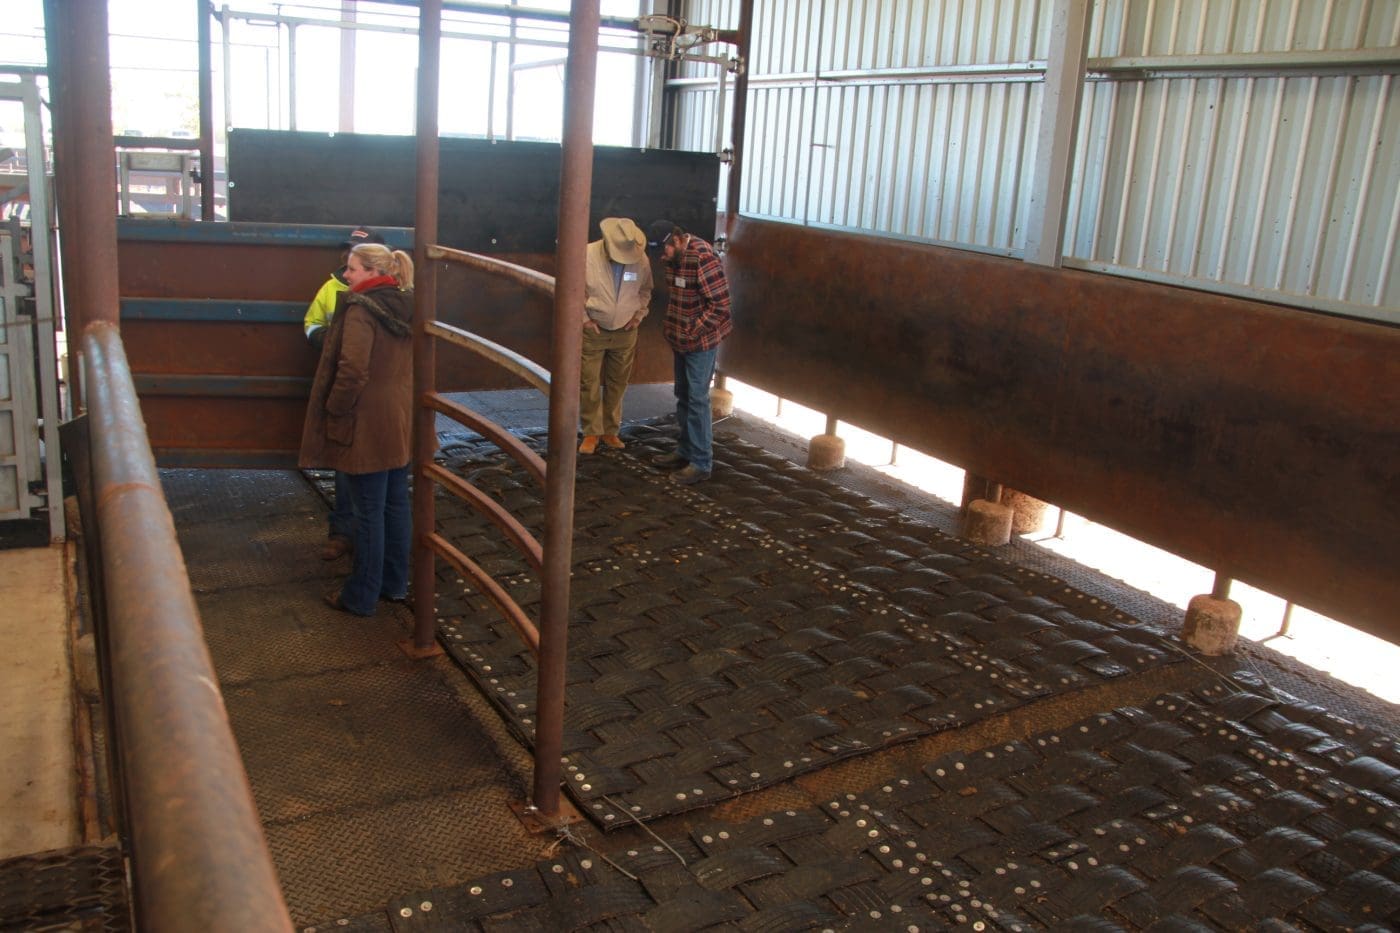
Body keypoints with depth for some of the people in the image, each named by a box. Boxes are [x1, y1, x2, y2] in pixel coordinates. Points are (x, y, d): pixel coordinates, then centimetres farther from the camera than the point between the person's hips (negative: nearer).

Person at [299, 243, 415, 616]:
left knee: (369, 511, 1)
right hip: (402, 424, 8)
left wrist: (334, 410, -11)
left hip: (369, 424, -8)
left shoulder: (360, 309, -17)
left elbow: (352, 371, -23)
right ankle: (395, 583, 28)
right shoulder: (408, 308, 7)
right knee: (396, 503, 16)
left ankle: (362, 596, 13)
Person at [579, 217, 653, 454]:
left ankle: (610, 430, 24)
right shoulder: (588, 255, -18)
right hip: (593, 331, -2)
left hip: (625, 332, 2)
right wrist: (584, 318, -9)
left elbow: (645, 290, 8)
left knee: (617, 384, 10)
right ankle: (591, 433, 13)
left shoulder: (641, 259, -9)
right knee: (588, 383, 1)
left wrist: (638, 315, 1)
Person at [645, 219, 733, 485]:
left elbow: (720, 303, -22)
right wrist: (670, 327, 11)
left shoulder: (703, 258, -23)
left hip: (701, 341, -9)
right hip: (681, 340, 9)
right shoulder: (674, 256, 5)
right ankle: (685, 451, 29)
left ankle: (701, 463, 2)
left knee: (697, 399, -5)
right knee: (683, 396, 16)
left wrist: (694, 333, -18)